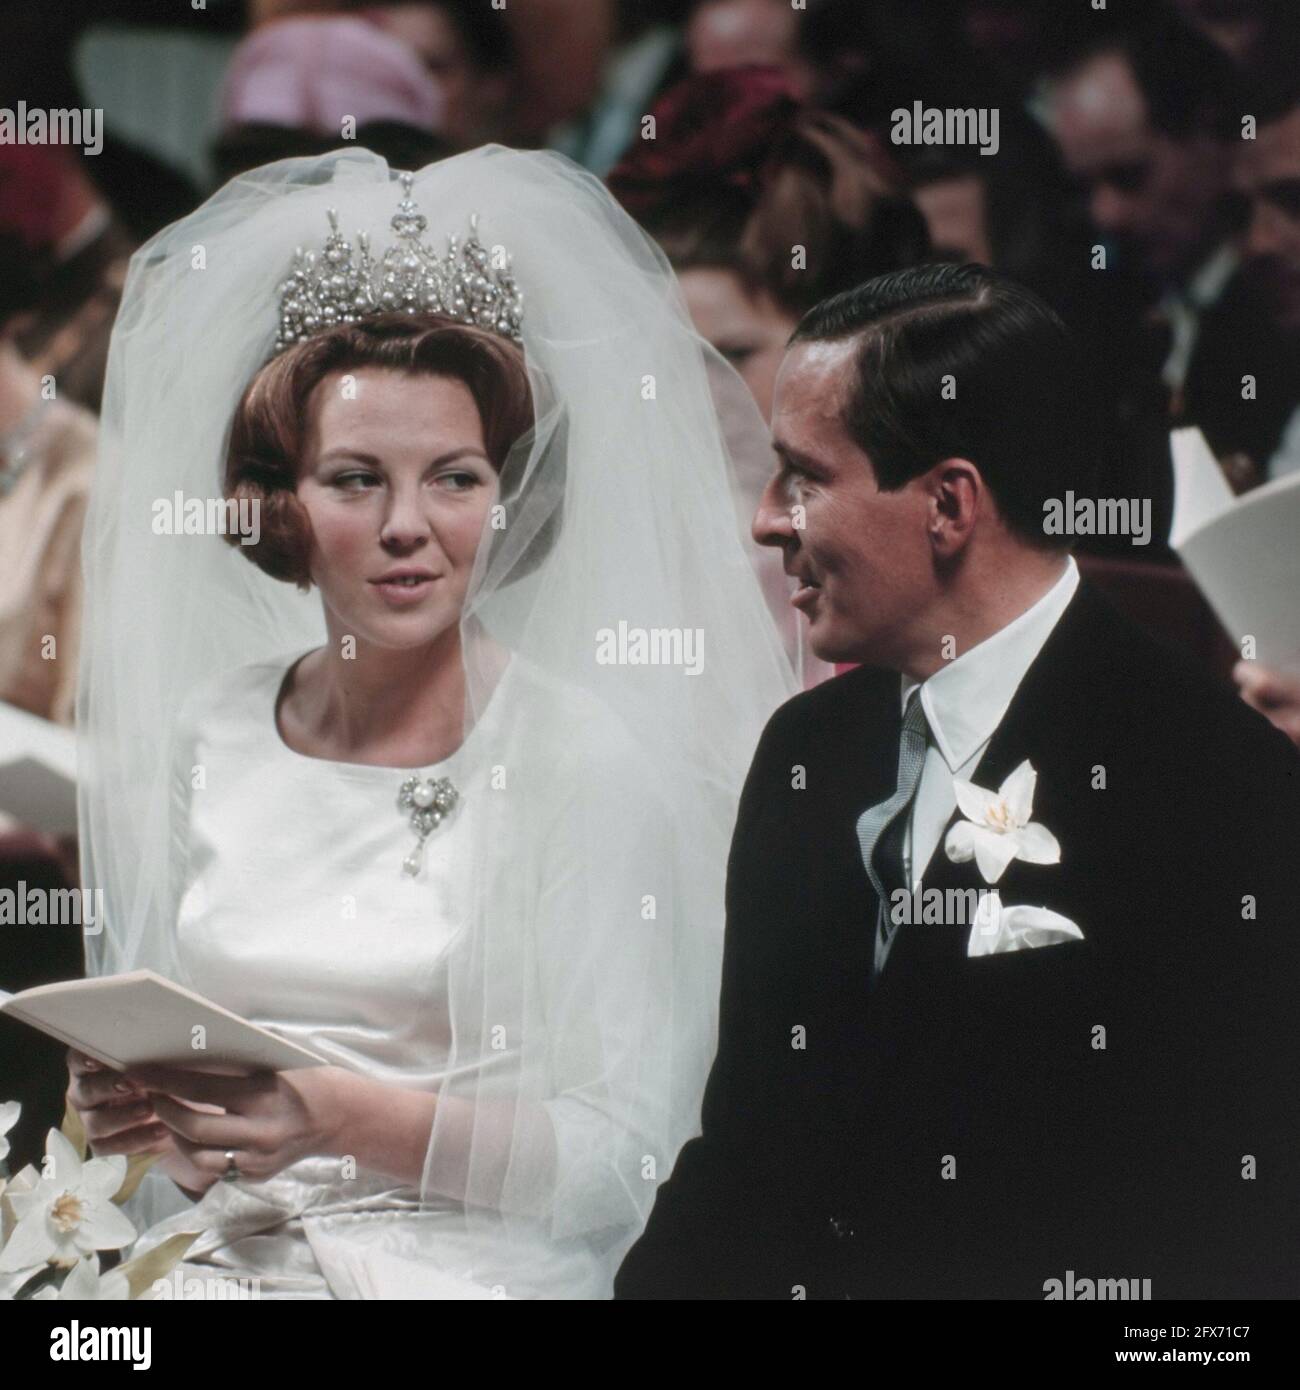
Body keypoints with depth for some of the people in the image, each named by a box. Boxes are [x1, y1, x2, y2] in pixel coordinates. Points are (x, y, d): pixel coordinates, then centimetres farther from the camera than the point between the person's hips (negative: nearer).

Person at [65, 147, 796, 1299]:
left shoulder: (588, 764, -4)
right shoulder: (200, 734, 10)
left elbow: (620, 1159, -7)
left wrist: (344, 1118, -19)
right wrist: (128, 1106, -4)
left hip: (464, 1267, -4)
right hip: (217, 1251, 4)